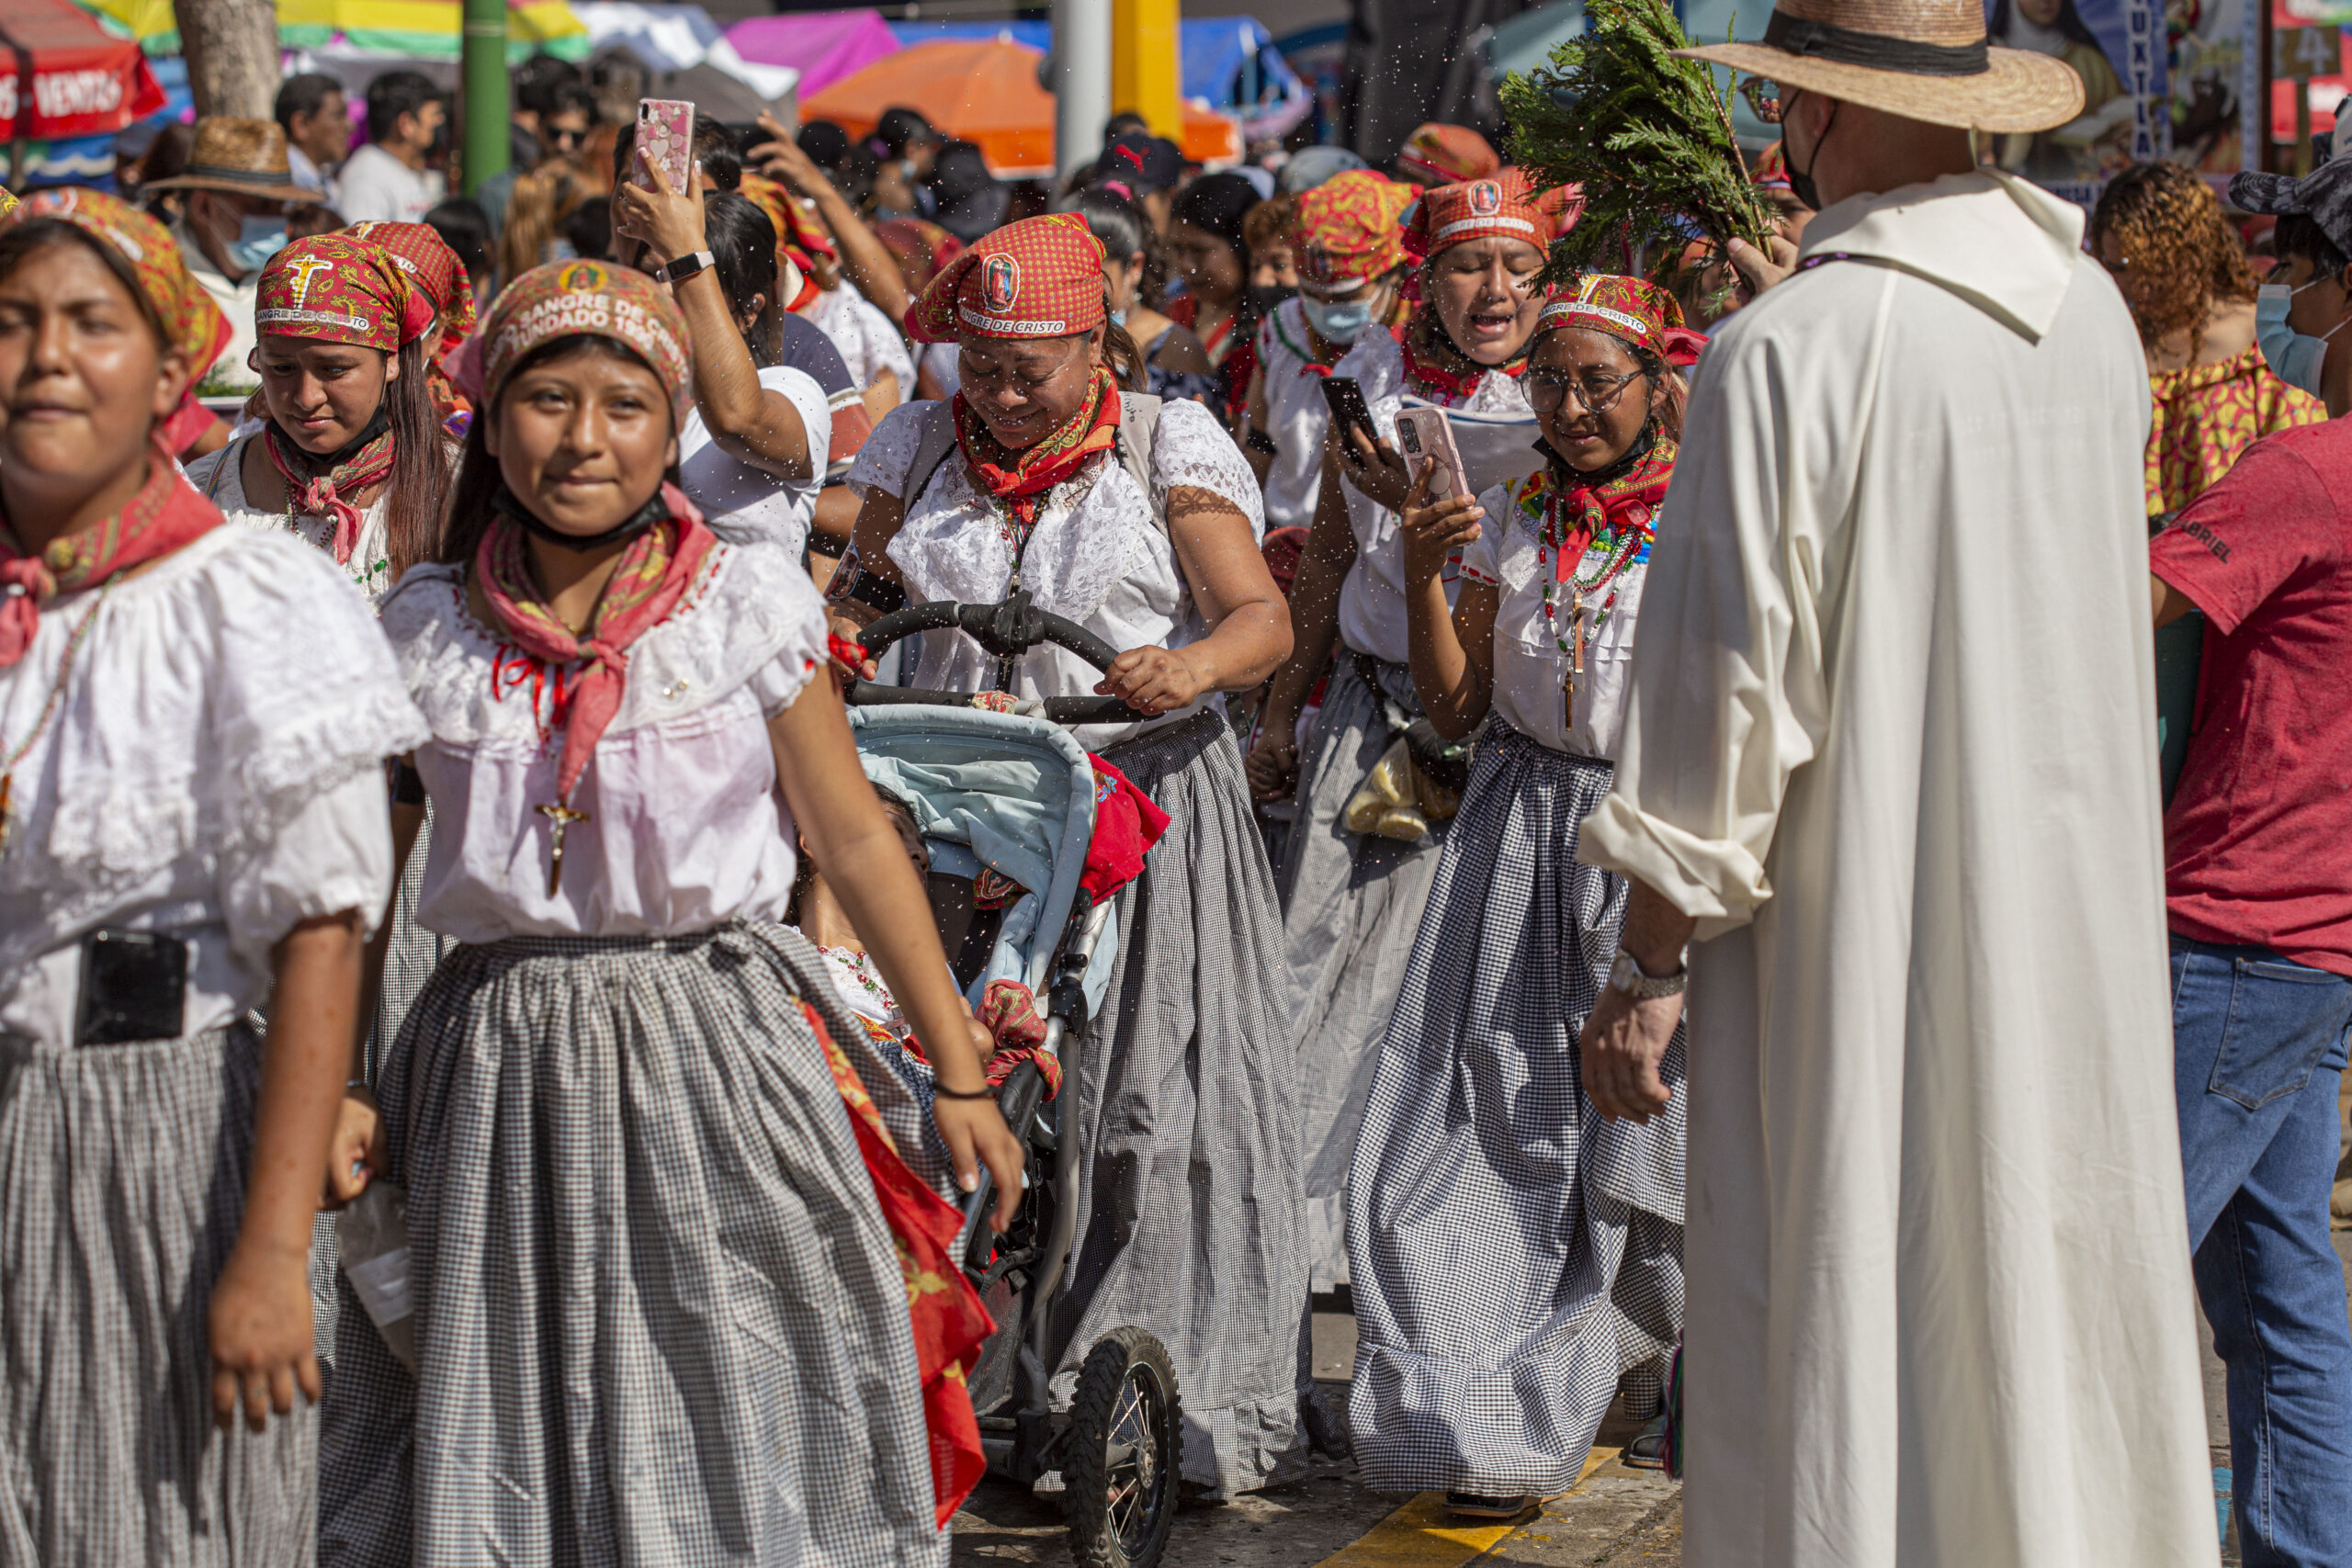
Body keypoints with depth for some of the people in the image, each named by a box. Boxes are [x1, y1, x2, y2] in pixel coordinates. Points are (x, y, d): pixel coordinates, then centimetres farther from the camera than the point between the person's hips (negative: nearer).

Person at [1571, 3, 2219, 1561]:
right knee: (2055, 1291, 14)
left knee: (1851, 1345, 0)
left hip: (1865, 922, -6)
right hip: (2077, 918, 6)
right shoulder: (2092, 311, 4)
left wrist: (1649, 965, -9)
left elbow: (1729, 675, -15)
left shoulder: (1789, 349, -16)